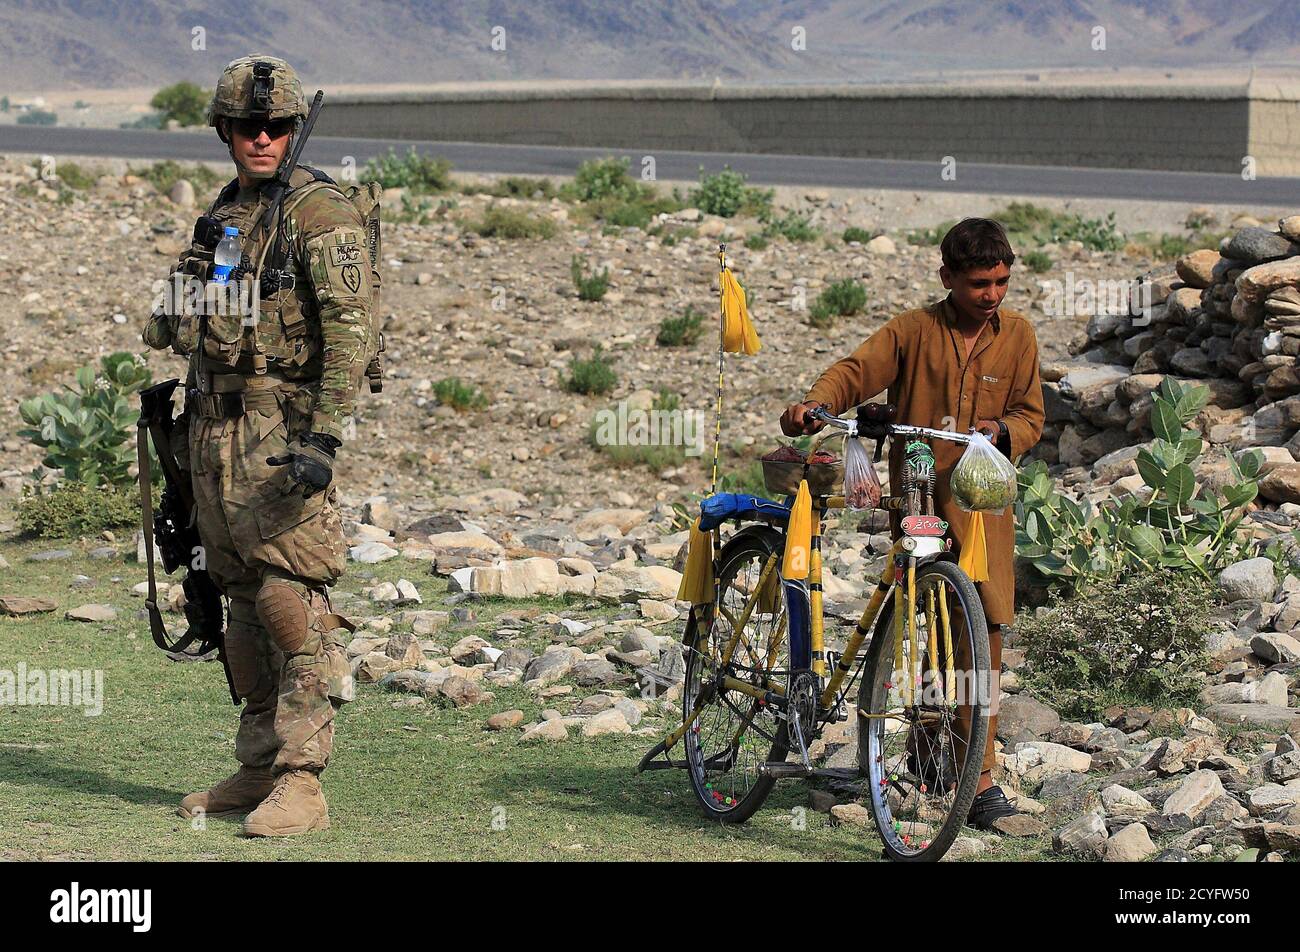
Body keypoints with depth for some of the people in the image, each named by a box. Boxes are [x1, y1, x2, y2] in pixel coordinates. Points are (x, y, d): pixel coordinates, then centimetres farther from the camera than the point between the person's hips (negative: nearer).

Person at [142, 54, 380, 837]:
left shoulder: (321, 214, -8)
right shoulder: (225, 215, 17)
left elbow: (352, 330, -17)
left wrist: (326, 435, -25)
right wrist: (188, 423, 24)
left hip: (284, 435, -8)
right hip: (217, 436, 8)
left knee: (292, 603, -11)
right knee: (245, 605, 11)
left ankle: (301, 782, -11)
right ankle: (258, 770, 17)